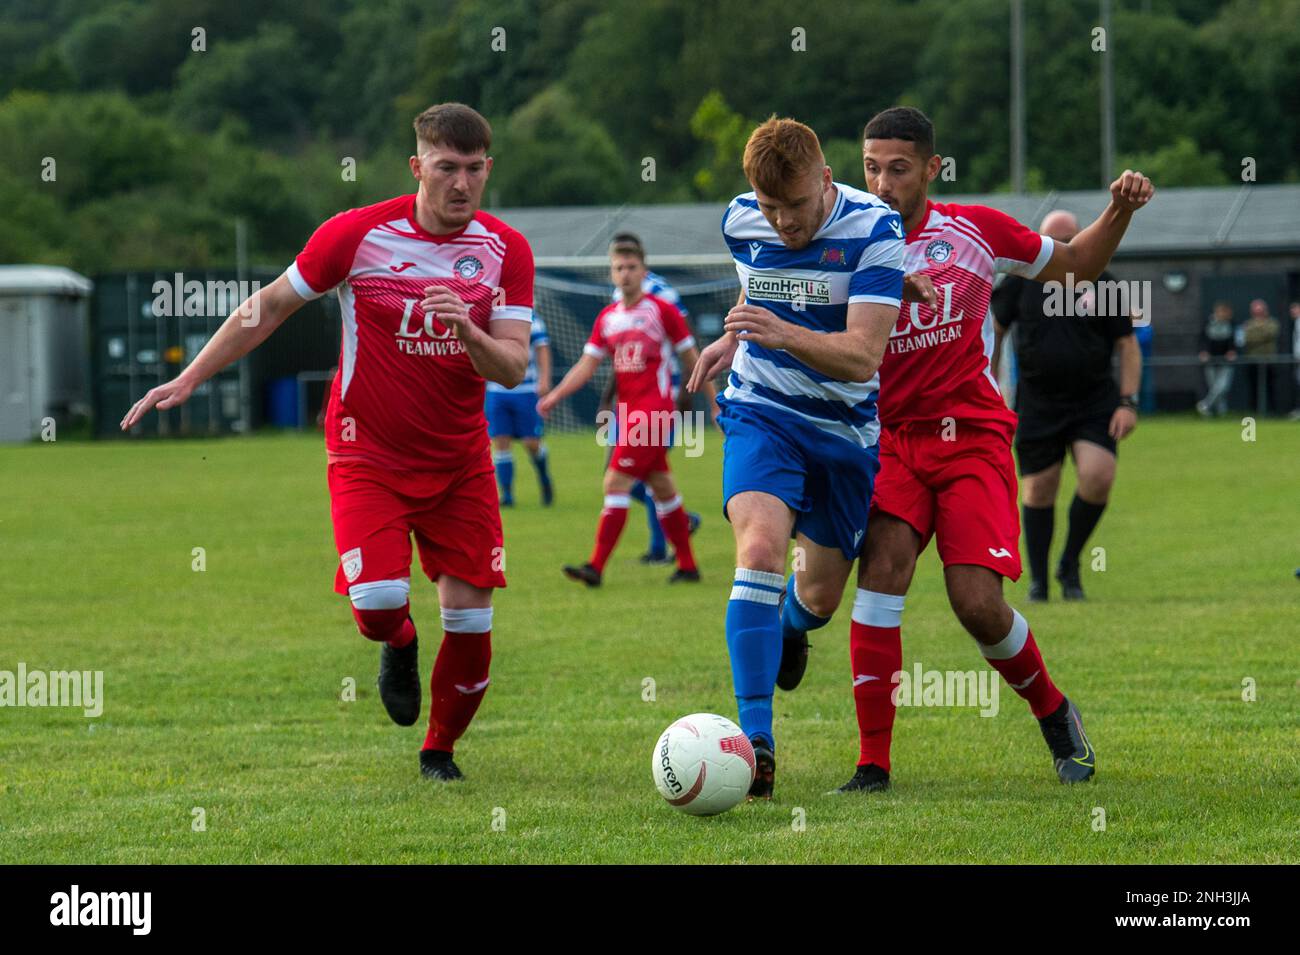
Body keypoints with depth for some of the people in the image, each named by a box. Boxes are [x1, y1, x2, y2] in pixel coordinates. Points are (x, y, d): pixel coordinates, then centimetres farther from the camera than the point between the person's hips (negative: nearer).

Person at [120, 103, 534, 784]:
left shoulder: (506, 250, -4)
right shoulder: (357, 234, -11)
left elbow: (512, 369, -8)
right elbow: (271, 306, 1)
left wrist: (467, 332, -30)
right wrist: (186, 381, 0)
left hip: (461, 459, 2)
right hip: (368, 452, -2)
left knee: (471, 618, -2)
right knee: (376, 602, -21)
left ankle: (439, 750, 23)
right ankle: (399, 646, 18)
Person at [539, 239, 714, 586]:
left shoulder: (661, 310, -5)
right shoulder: (607, 317, 12)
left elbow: (691, 359, 1)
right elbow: (587, 365, 10)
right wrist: (555, 396, -4)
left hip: (654, 410, -7)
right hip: (628, 411, 7)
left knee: (616, 482, -14)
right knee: (661, 489, 13)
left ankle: (596, 567, -17)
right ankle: (687, 565, 23)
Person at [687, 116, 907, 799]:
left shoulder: (873, 228, -19)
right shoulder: (740, 221, -6)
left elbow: (862, 357, -28)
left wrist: (783, 334, -41)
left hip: (845, 428, -1)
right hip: (761, 411, 1)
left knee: (820, 592, 9)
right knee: (760, 547, -25)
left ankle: (789, 625, 51)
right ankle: (755, 738, -29)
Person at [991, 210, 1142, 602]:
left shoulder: (1102, 286, 0)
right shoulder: (1020, 283, 1)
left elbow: (1128, 346, 4)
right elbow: (993, 330, 12)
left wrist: (1128, 403, -5)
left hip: (1095, 404, -1)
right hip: (1038, 405, 1)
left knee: (1098, 477, -18)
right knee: (1039, 490, 1)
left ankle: (1070, 565, 4)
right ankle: (1037, 582, 15)